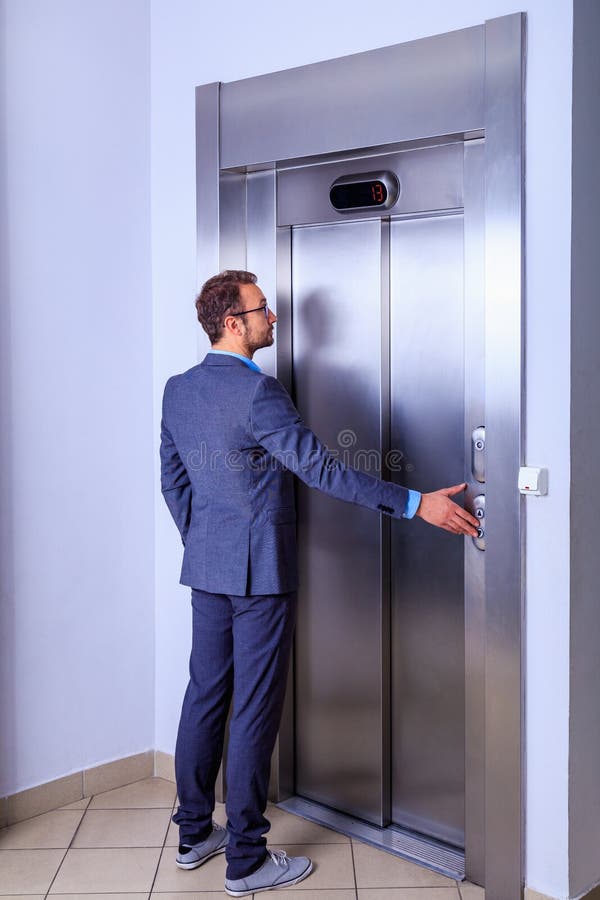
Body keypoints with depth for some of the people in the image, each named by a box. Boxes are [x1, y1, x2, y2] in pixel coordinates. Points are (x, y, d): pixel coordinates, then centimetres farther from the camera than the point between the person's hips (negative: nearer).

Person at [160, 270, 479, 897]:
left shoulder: (177, 389, 6)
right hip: (258, 570, -8)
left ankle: (193, 833, 29)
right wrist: (417, 504, -22)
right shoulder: (256, 392, -19)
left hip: (205, 566, 8)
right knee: (254, 711, 1)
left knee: (205, 696, 16)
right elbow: (321, 469, -23)